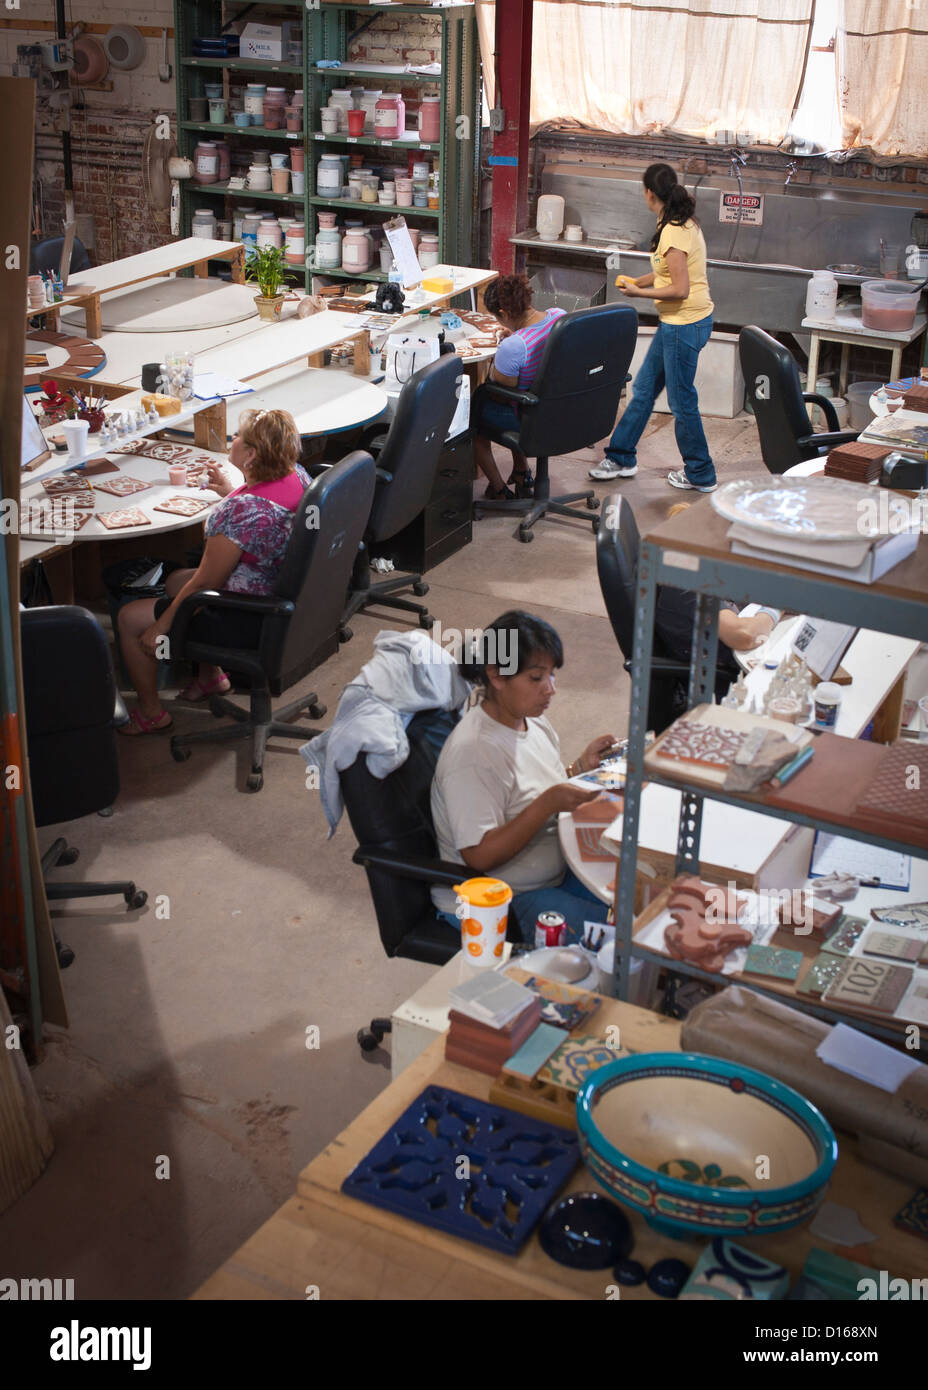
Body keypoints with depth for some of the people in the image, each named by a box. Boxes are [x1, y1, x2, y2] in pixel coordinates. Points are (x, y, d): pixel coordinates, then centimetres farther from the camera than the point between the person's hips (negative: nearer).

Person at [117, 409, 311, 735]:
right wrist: (231, 493, 17)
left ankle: (151, 713, 23)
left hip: (246, 619, -9)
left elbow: (205, 583, -23)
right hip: (284, 596, 9)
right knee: (175, 580, 30)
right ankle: (211, 675, 38)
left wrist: (161, 626, -11)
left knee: (129, 618, 7)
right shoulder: (296, 474, -7)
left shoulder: (240, 510, -33)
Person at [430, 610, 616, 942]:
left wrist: (582, 765, 0)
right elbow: (480, 857, -24)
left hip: (555, 874, 9)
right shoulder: (472, 752, -24)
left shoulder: (534, 721, 4)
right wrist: (549, 803, -30)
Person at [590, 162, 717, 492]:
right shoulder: (684, 223, 9)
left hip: (685, 324, -10)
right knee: (643, 388, 16)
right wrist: (639, 281, 15)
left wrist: (638, 292, -14)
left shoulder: (673, 233, -22)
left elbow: (680, 289, -24)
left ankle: (700, 475, 15)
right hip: (675, 322, 10)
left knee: (681, 401, 2)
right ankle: (621, 458, 27)